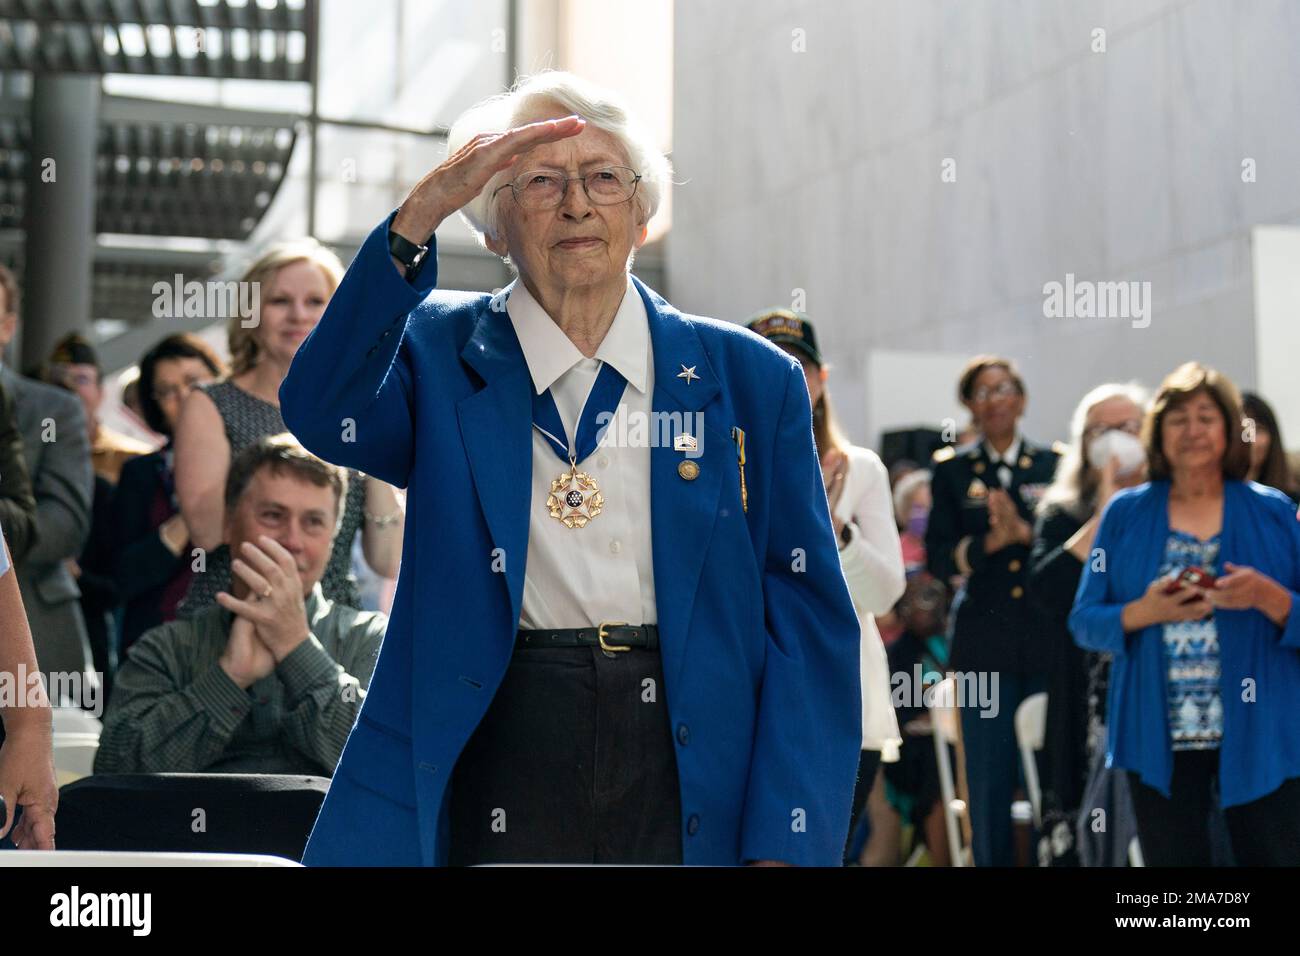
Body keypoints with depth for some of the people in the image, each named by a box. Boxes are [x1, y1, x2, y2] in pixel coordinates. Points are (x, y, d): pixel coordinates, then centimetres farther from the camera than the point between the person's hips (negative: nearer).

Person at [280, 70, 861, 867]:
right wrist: (421, 213, -24)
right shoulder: (443, 354, 5)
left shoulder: (750, 378, 5)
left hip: (693, 771, 1)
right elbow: (325, 413, -18)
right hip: (499, 759, -1)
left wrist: (786, 842, -7)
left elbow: (806, 617, 1)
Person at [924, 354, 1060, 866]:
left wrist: (1025, 532, -16)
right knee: (987, 789, 3)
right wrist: (989, 542, -16)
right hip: (985, 646, 1)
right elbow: (939, 558, 0)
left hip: (1050, 643, 0)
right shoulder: (952, 470, 9)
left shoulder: (1054, 465, 8)